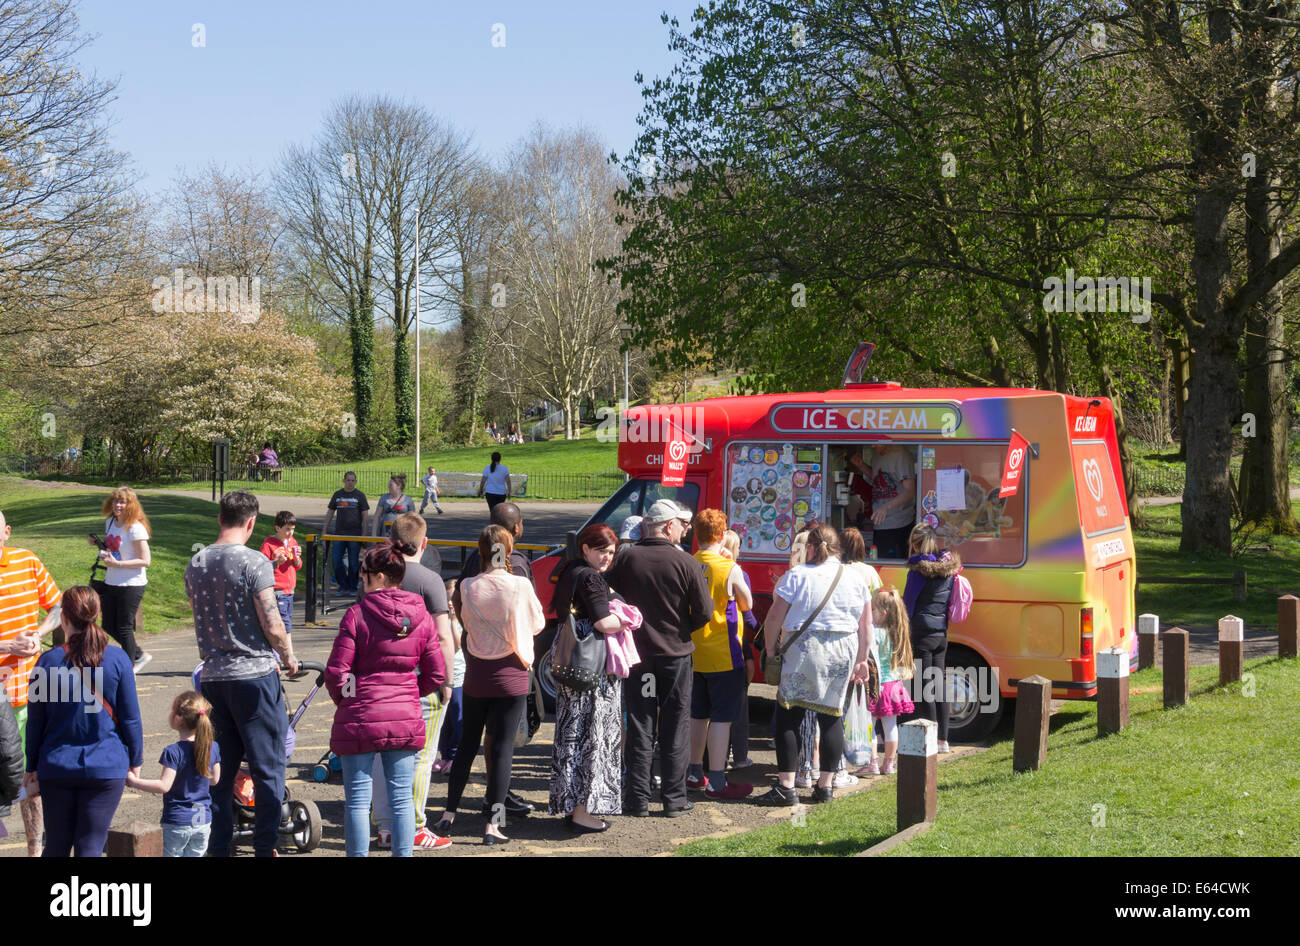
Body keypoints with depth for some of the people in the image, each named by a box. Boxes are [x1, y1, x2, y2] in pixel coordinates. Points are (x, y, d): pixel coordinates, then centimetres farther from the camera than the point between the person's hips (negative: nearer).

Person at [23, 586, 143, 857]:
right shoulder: (117, 659, -8)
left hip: (56, 768, 1)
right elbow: (130, 718, -3)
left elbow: (35, 722, 0)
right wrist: (136, 760, 10)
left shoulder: (48, 661, -6)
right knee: (90, 847, 3)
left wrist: (32, 768, 12)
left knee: (56, 846, 15)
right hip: (106, 767, -1)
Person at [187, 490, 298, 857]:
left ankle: (218, 847, 16)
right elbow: (272, 625, -15)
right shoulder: (254, 562, -13)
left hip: (212, 677, 6)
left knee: (220, 769, 13)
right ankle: (264, 847, 3)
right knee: (268, 768, 3)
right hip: (254, 675, -6)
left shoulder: (195, 563, 7)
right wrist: (288, 657, 3)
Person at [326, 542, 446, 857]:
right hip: (406, 717, 4)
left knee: (358, 799, 6)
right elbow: (437, 674, 4)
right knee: (402, 797, 10)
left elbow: (336, 673, -11)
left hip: (360, 718, -3)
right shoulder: (421, 616, 2)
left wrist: (345, 701, 7)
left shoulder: (358, 613, -10)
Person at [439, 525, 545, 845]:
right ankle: (493, 825, 1)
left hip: (476, 674, 3)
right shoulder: (520, 586, -13)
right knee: (502, 748, 2)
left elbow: (466, 622, 7)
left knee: (467, 743, 16)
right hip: (511, 674, -2)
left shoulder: (468, 587, -6)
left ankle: (449, 814, 21)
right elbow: (537, 624, 1)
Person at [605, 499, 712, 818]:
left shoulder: (624, 558, -6)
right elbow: (704, 612, -8)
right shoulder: (685, 563, -11)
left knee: (639, 728, 9)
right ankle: (675, 799, 12)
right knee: (675, 730, 8)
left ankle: (637, 798, 12)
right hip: (675, 654, -2)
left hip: (635, 654, 2)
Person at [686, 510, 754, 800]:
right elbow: (747, 604, -1)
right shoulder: (730, 569, -14)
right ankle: (716, 782, -1)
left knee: (698, 714, 17)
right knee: (722, 717, -2)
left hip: (694, 653, 6)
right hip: (724, 655, -6)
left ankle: (695, 773, 26)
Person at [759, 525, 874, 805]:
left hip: (803, 651, -4)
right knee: (831, 717, 11)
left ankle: (786, 787, 0)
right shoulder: (855, 579, 8)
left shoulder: (796, 576, -4)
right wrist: (861, 659, 19)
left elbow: (774, 619, -6)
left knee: (788, 717, 2)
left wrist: (771, 650, 6)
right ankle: (825, 785, 15)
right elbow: (865, 627, 11)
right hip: (843, 655, 4)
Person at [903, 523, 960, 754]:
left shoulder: (919, 570, -13)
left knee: (925, 686, -1)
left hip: (923, 632, -7)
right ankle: (943, 740, 18)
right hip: (942, 632, 7)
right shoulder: (948, 567, 7)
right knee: (940, 683, 13)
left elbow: (908, 603, -7)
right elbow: (950, 601, 14)